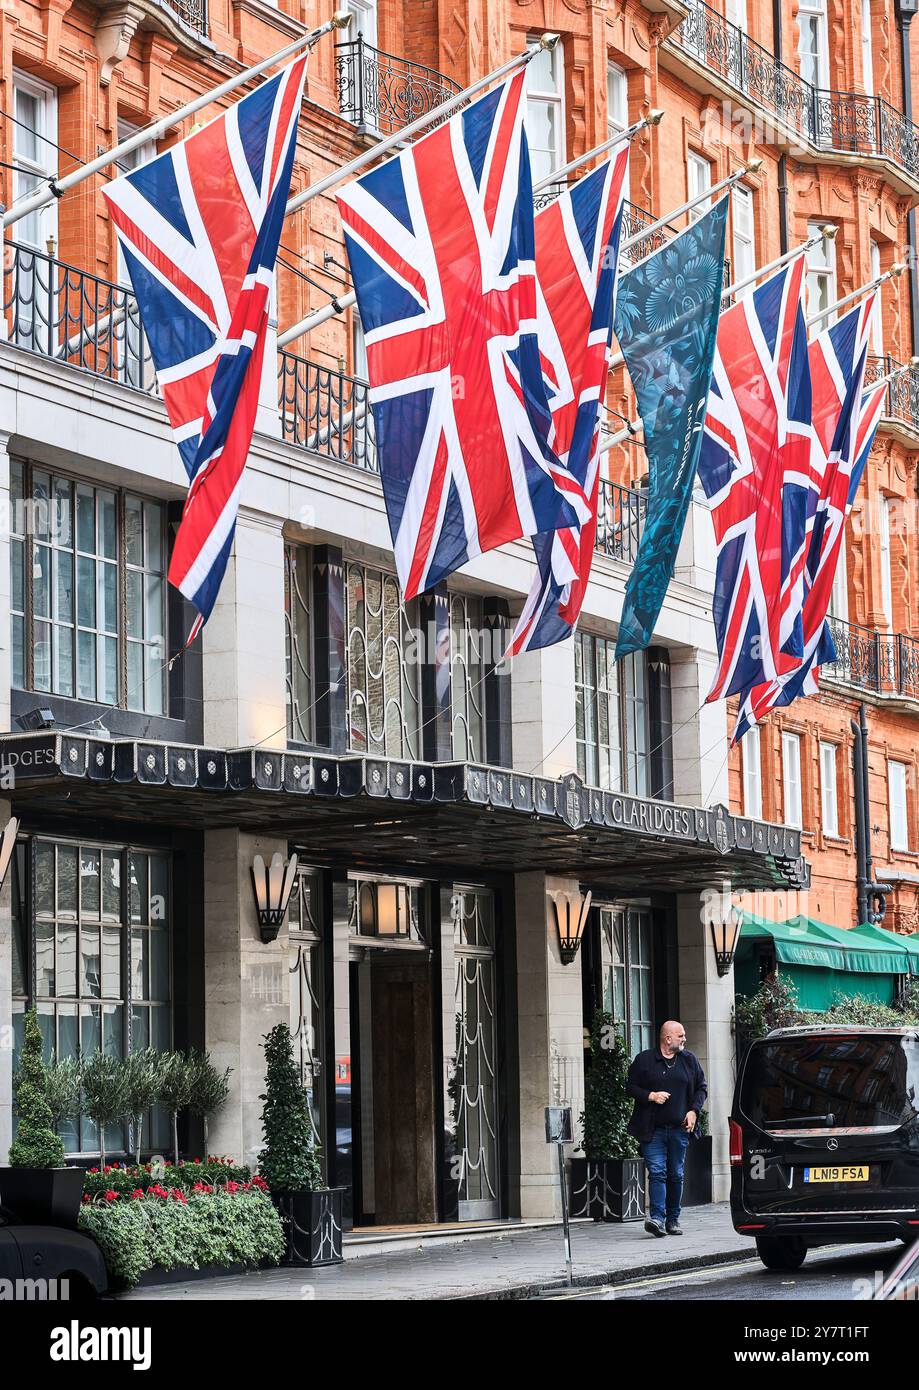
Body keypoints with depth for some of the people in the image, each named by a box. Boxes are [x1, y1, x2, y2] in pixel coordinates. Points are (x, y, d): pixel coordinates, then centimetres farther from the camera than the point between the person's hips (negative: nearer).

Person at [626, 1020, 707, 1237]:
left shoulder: (690, 1061, 10)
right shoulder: (644, 1060, 1)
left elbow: (701, 1088, 16)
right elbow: (630, 1087, 4)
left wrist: (694, 1110, 0)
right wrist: (651, 1096, -12)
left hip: (679, 1129, 3)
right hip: (653, 1130, -3)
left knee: (676, 1175, 8)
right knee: (657, 1171, -14)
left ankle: (673, 1219, 16)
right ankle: (657, 1217, -20)